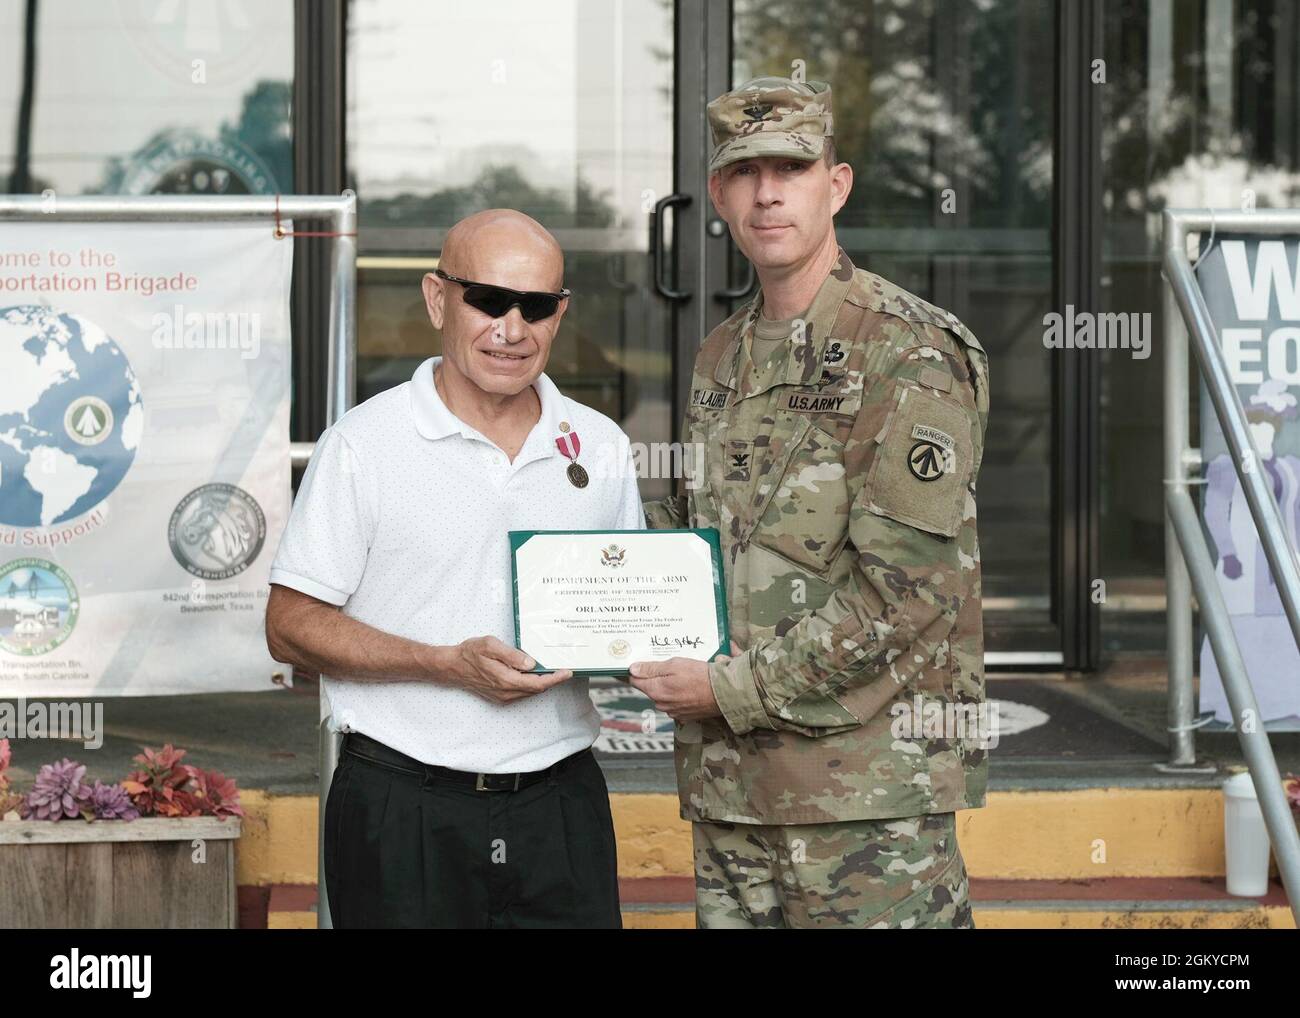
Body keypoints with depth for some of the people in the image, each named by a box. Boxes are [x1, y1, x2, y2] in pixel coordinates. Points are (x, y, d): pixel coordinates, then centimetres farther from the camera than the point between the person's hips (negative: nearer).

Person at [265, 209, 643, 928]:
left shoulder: (599, 446, 10)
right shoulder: (364, 444, -3)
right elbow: (290, 627, -5)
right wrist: (449, 665, -16)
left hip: (561, 807, 4)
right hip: (405, 813, -3)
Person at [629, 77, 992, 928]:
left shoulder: (910, 354, -9)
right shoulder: (724, 357, 16)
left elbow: (906, 590, -16)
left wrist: (738, 687, -14)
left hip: (870, 787, -7)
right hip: (728, 781, 7)